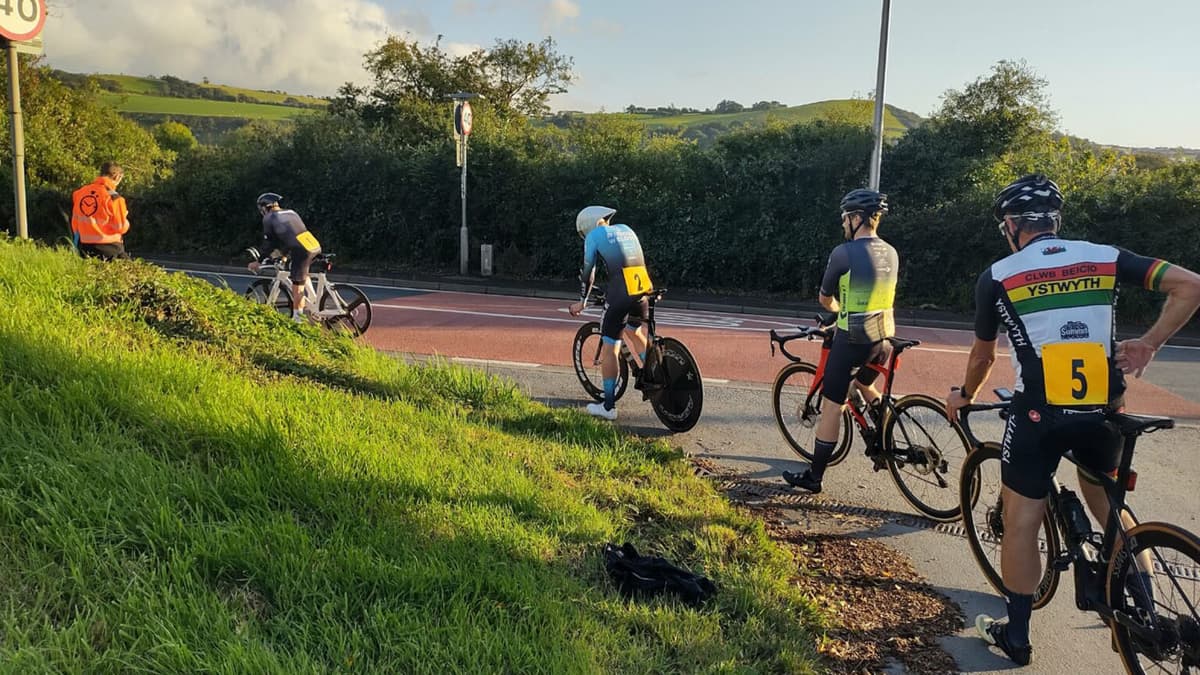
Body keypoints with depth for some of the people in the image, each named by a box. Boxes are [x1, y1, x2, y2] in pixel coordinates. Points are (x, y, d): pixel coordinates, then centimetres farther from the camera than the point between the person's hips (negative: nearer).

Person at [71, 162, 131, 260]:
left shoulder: (79, 192, 5)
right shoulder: (113, 197, -15)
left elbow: (74, 223, 13)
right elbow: (122, 227, -10)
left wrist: (78, 247, 23)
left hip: (85, 247, 7)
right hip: (109, 249, -7)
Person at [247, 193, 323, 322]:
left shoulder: (269, 218, 8)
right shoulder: (291, 212, 27)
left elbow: (268, 244, 9)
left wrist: (259, 262, 21)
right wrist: (285, 254, 49)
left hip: (301, 252, -7)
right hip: (316, 247, 7)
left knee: (297, 287, 3)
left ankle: (297, 317, 9)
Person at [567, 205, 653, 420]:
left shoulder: (594, 235, 7)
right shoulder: (626, 229, 23)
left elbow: (588, 272, 9)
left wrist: (582, 302, 19)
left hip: (620, 294, -6)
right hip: (643, 290, 6)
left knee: (610, 349, 3)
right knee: (638, 333, 30)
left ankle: (608, 406, 6)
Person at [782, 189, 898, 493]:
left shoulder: (844, 253, -13)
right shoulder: (891, 253, 7)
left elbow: (825, 299, -1)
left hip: (852, 340, -7)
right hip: (883, 339, 7)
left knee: (832, 407, 2)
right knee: (864, 385, 33)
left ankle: (814, 476, 9)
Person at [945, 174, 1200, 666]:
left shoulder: (999, 276, 1)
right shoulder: (1105, 257, 7)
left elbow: (982, 355, 11)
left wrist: (963, 397, 29)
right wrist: (1149, 343, 3)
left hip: (1039, 414, -3)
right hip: (1102, 414, 4)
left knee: (1021, 522, 9)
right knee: (1107, 506, 26)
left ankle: (1016, 637, 18)